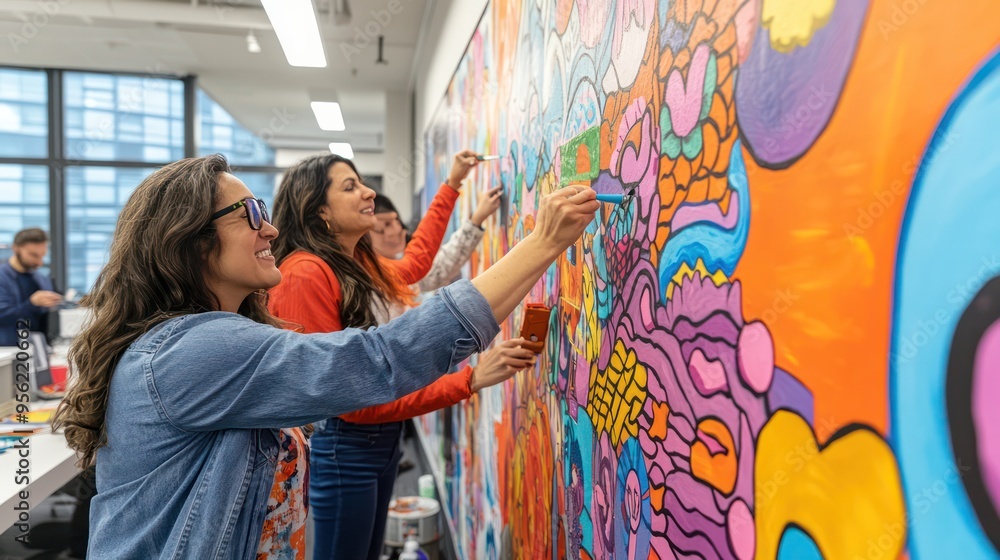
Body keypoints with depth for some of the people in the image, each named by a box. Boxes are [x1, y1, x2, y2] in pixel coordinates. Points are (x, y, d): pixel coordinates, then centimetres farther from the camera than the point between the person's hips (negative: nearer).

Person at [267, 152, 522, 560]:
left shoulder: (364, 264, 4)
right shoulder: (306, 274, -22)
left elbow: (414, 262, 27)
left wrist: (452, 185, 30)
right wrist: (470, 380, -30)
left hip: (385, 436, 8)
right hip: (344, 447, -8)